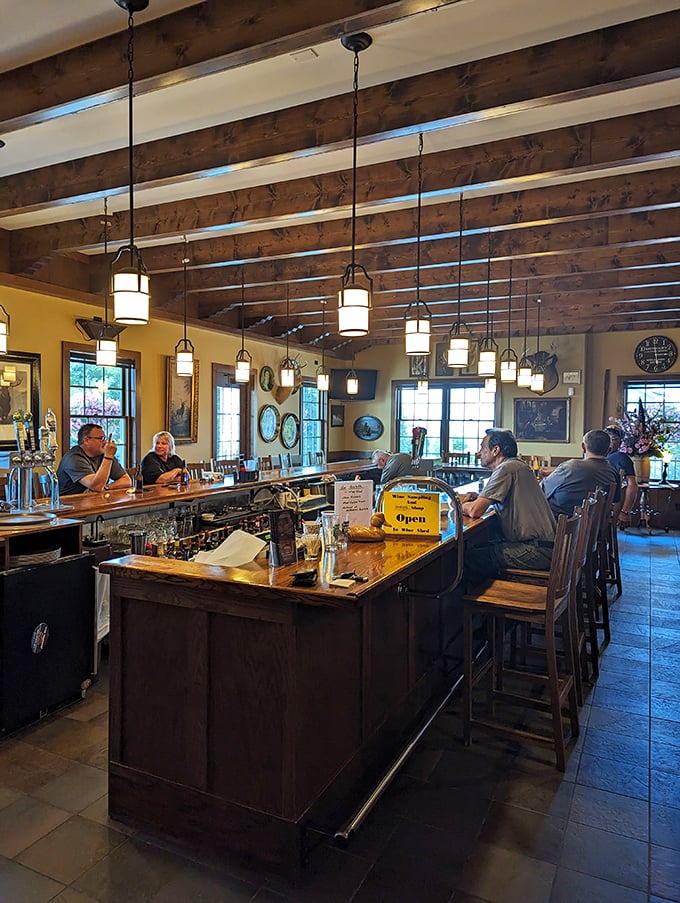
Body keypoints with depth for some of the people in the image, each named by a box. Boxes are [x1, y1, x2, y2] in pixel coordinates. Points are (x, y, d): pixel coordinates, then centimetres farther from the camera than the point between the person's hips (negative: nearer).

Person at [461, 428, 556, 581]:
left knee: (471, 556, -13)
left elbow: (474, 511, -19)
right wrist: (479, 497, 10)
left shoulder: (506, 468, -15)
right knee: (479, 547, 13)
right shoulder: (518, 465, 15)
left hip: (537, 551, -10)